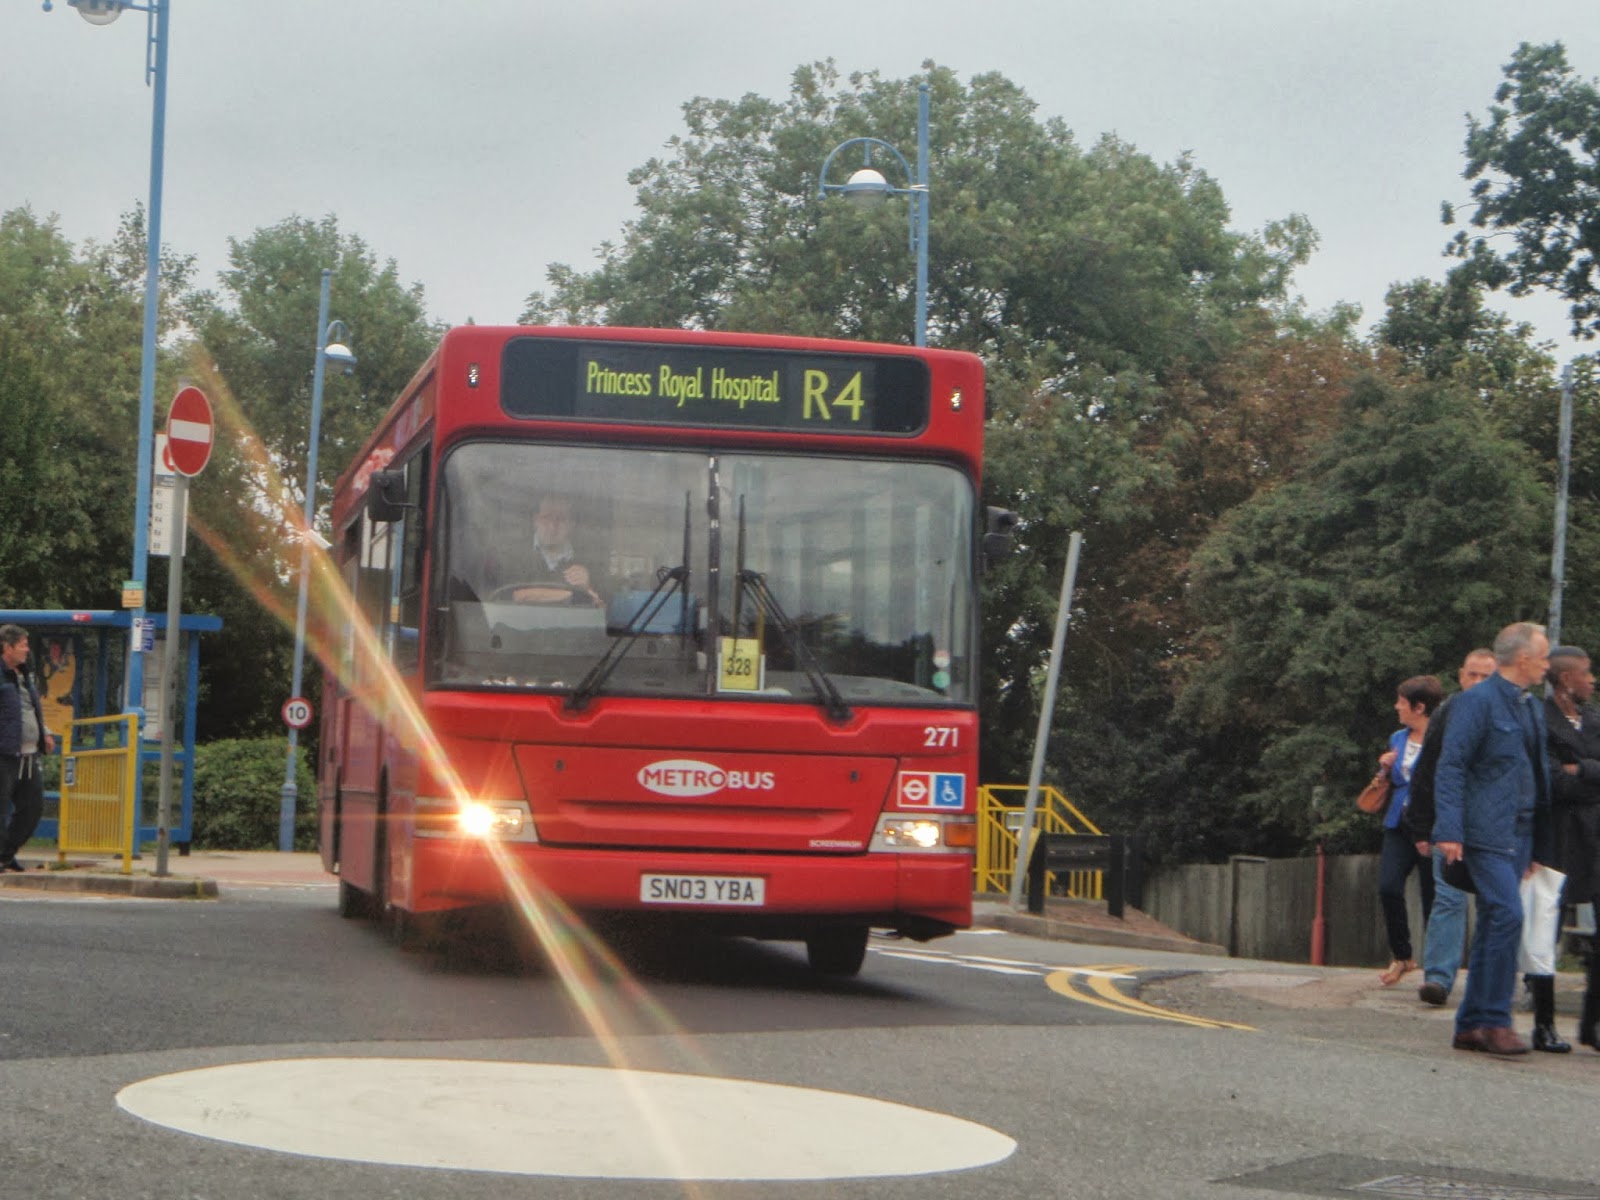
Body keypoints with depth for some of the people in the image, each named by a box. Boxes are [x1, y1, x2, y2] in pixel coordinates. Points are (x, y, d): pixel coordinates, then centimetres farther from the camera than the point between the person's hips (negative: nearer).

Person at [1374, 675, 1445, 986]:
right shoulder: (1398, 739, 15)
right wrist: (1385, 767, 6)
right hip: (1399, 826, 6)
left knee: (1433, 897, -1)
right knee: (1388, 887, -11)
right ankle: (1401, 956, 5)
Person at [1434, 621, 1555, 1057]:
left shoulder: (1532, 709, 17)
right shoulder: (1478, 701, -8)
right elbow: (1450, 767, -11)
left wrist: (1540, 844, 16)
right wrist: (1449, 831, -20)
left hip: (1520, 835, 8)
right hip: (1487, 831, -8)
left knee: (1493, 924, 8)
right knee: (1507, 914, -18)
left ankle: (1471, 1026, 12)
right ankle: (1494, 1020, -13)